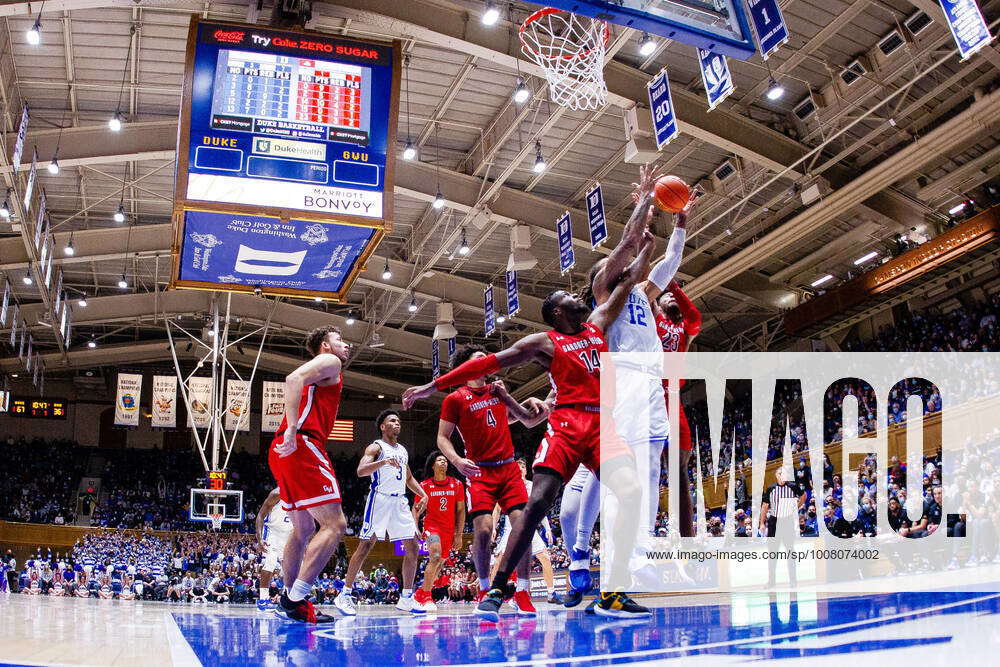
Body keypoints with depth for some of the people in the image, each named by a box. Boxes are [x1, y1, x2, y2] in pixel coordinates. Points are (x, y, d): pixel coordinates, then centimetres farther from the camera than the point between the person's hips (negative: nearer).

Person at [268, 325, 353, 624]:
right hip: (302, 446, -10)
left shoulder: (318, 372, 31)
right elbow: (294, 379, -16)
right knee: (334, 524, -12)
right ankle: (294, 599, -17)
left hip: (285, 451, 10)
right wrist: (292, 429, -22)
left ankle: (290, 602, 18)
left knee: (304, 529, 17)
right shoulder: (330, 362, 2)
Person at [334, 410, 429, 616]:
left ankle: (406, 598, 6)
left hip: (400, 501, 7)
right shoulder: (376, 448, -3)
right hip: (380, 499, -7)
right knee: (366, 545, -9)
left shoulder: (403, 450, 20)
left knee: (412, 547, 0)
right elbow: (361, 470, -19)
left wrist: (423, 494, 13)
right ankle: (344, 595, -3)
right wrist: (383, 462, -35)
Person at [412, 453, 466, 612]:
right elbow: (416, 509, 5)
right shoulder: (425, 485, -4)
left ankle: (420, 593, 27)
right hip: (432, 526, -4)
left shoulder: (457, 484, 1)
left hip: (449, 530, 4)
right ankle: (426, 595, -15)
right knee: (435, 557, -25)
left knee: (439, 563, 9)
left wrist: (459, 535, 2)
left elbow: (461, 510, 6)